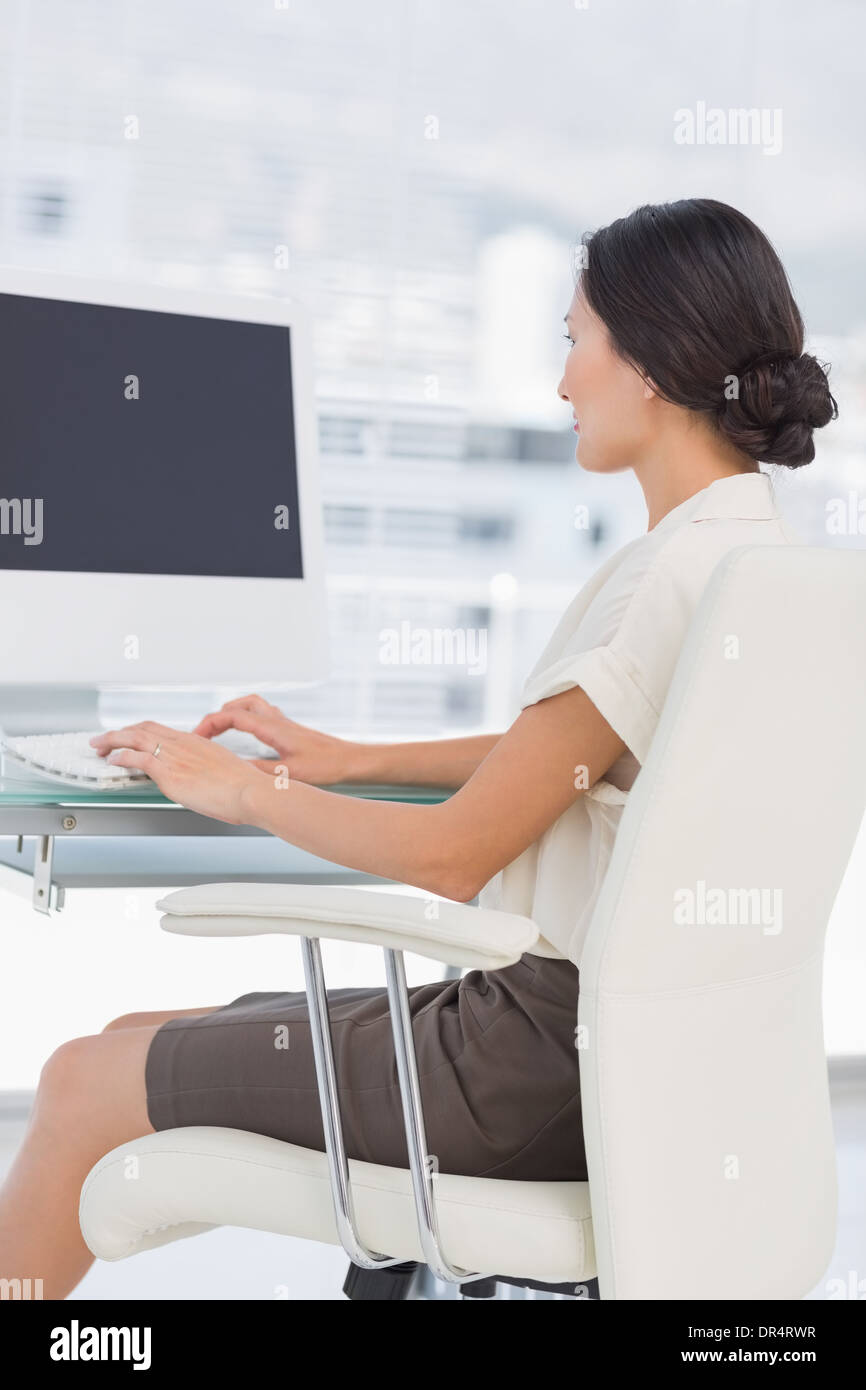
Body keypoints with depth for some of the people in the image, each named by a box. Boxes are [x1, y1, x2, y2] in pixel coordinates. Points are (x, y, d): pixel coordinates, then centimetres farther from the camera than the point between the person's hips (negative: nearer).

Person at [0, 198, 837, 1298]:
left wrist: (237, 792, -5)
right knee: (136, 1043, 17)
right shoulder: (759, 548, 8)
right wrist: (344, 759, 15)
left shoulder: (673, 576, -22)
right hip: (607, 1035, 9)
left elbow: (454, 854, -19)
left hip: (543, 1068, -9)